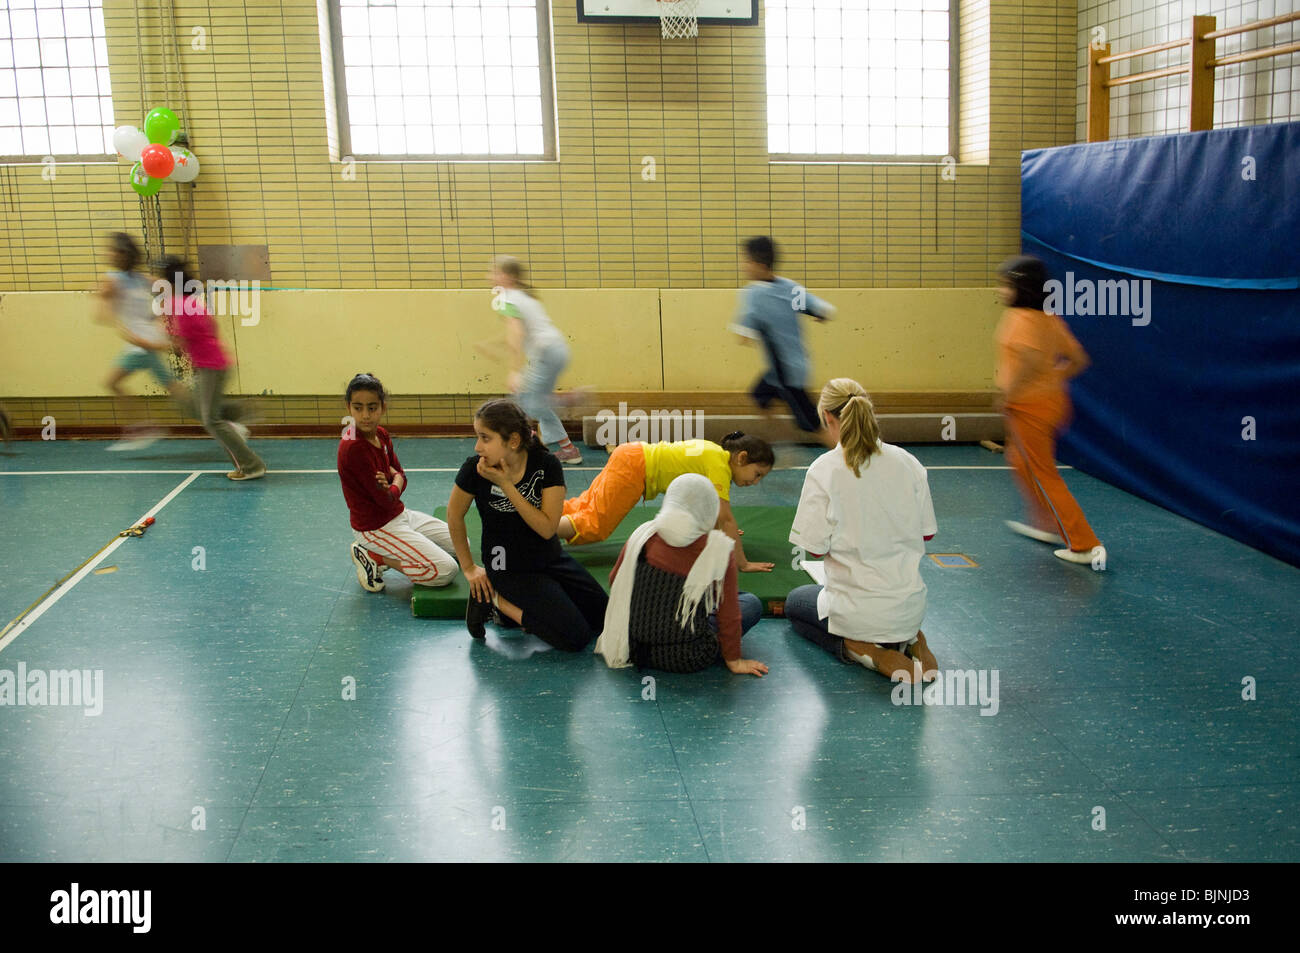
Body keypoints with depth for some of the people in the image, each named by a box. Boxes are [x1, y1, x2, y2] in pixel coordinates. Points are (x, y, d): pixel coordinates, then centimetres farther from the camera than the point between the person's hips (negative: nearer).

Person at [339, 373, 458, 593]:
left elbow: (401, 476, 10)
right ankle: (374, 558, -2)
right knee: (446, 570, -17)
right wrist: (395, 485, 0)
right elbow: (385, 500, -22)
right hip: (376, 528, -9)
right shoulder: (352, 448, -25)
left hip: (401, 515, 9)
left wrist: (394, 478, -14)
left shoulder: (382, 435, 1)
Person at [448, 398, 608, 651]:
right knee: (576, 637, -15)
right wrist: (469, 567, 4)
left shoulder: (546, 464, -15)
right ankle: (496, 599, 1)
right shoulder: (475, 470, -18)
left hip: (552, 559, 4)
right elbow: (454, 516, -2)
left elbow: (547, 528, -20)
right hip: (509, 570, -4)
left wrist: (506, 484, -26)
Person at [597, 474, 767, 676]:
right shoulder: (719, 550, -16)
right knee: (752, 603, 16)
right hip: (686, 659, -5)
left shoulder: (643, 536, -6)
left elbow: (615, 582, 8)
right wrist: (734, 661, 7)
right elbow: (728, 614, -8)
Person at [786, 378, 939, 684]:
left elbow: (815, 547, -13)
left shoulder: (824, 470, -16)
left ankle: (860, 650, 0)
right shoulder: (907, 462, -4)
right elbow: (927, 532, 4)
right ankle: (907, 639, 8)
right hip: (910, 606, 5)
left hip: (859, 611, -5)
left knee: (794, 603, 28)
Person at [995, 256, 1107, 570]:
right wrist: (1052, 379, 14)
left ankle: (1085, 546, 1)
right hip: (1052, 400, 9)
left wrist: (1009, 391, -24)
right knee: (1021, 461, 28)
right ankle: (1048, 526, 40)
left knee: (1043, 476, -1)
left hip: (1028, 405, -9)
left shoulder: (1021, 318, -19)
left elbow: (1031, 358, -36)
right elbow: (1078, 359, 12)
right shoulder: (1049, 318, 8)